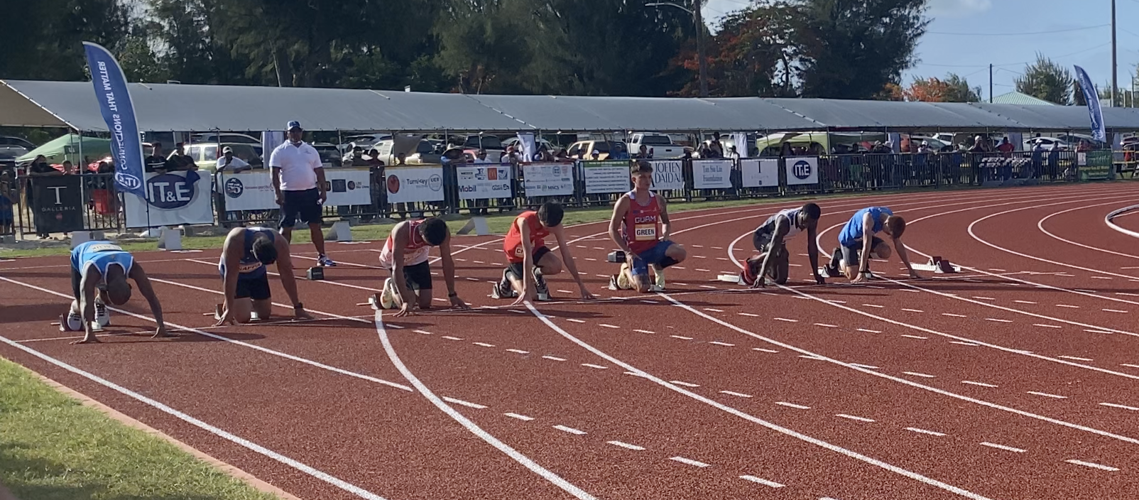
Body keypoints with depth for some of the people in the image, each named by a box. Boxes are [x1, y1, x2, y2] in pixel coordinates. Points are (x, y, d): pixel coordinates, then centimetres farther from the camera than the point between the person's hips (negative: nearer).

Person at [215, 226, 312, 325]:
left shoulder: (280, 243, -30)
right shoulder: (235, 241, -41)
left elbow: (286, 275, -21)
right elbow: (231, 276, -38)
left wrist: (297, 307, -19)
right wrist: (229, 310, -39)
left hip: (257, 272, 4)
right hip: (236, 272, -4)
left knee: (265, 314, 3)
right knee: (243, 317, -17)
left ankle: (248, 304, 34)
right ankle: (222, 307, 15)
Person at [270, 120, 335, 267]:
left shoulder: (311, 150, 11)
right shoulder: (280, 151, 0)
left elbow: (319, 171, 11)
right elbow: (275, 173, -6)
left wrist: (323, 191, 3)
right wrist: (278, 193, -16)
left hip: (310, 192, 3)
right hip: (289, 193, -3)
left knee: (315, 225, 6)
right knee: (286, 227, -2)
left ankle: (322, 256, 13)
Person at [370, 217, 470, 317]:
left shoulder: (443, 232, -30)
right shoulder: (402, 232, -42)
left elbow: (447, 262, -19)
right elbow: (397, 268, -42)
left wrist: (452, 295, -17)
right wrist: (405, 301, -47)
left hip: (419, 260, 4)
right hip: (394, 261, -4)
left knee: (425, 304, -4)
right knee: (409, 302, -20)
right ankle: (390, 287, 12)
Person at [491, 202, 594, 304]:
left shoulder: (555, 224, -25)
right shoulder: (525, 222, -39)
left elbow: (567, 255, -19)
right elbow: (527, 255, -43)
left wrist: (581, 286, -18)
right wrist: (526, 290, -44)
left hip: (535, 246, 4)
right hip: (516, 251, -4)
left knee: (556, 266, -28)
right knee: (530, 294, -14)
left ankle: (537, 273, 7)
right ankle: (509, 275, 16)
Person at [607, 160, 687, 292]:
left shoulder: (658, 200, 3)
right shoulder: (625, 201, -10)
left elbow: (665, 222, 22)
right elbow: (613, 230, -8)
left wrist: (665, 235, -1)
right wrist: (627, 252, -15)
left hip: (655, 246, 4)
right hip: (635, 251, -4)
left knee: (681, 253, -25)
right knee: (643, 288, -19)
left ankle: (658, 267, 8)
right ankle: (626, 273, 17)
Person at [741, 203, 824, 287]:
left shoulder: (811, 221, -20)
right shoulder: (784, 221, -39)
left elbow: (812, 246, -10)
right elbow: (773, 248, -46)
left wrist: (816, 274, -10)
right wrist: (761, 276, -51)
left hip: (779, 240, 7)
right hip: (761, 237, -7)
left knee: (781, 280, -1)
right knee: (781, 253, -39)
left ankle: (757, 268, 27)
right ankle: (751, 264, -13)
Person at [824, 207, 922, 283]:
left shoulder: (892, 219, -16)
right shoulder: (869, 217, -37)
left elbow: (898, 245, -7)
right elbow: (866, 245, -42)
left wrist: (910, 269, -8)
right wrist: (861, 273, -45)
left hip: (863, 237, 6)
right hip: (848, 239, -6)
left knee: (885, 252, -21)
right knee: (852, 275, -16)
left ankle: (864, 259, 9)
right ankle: (838, 255, 13)